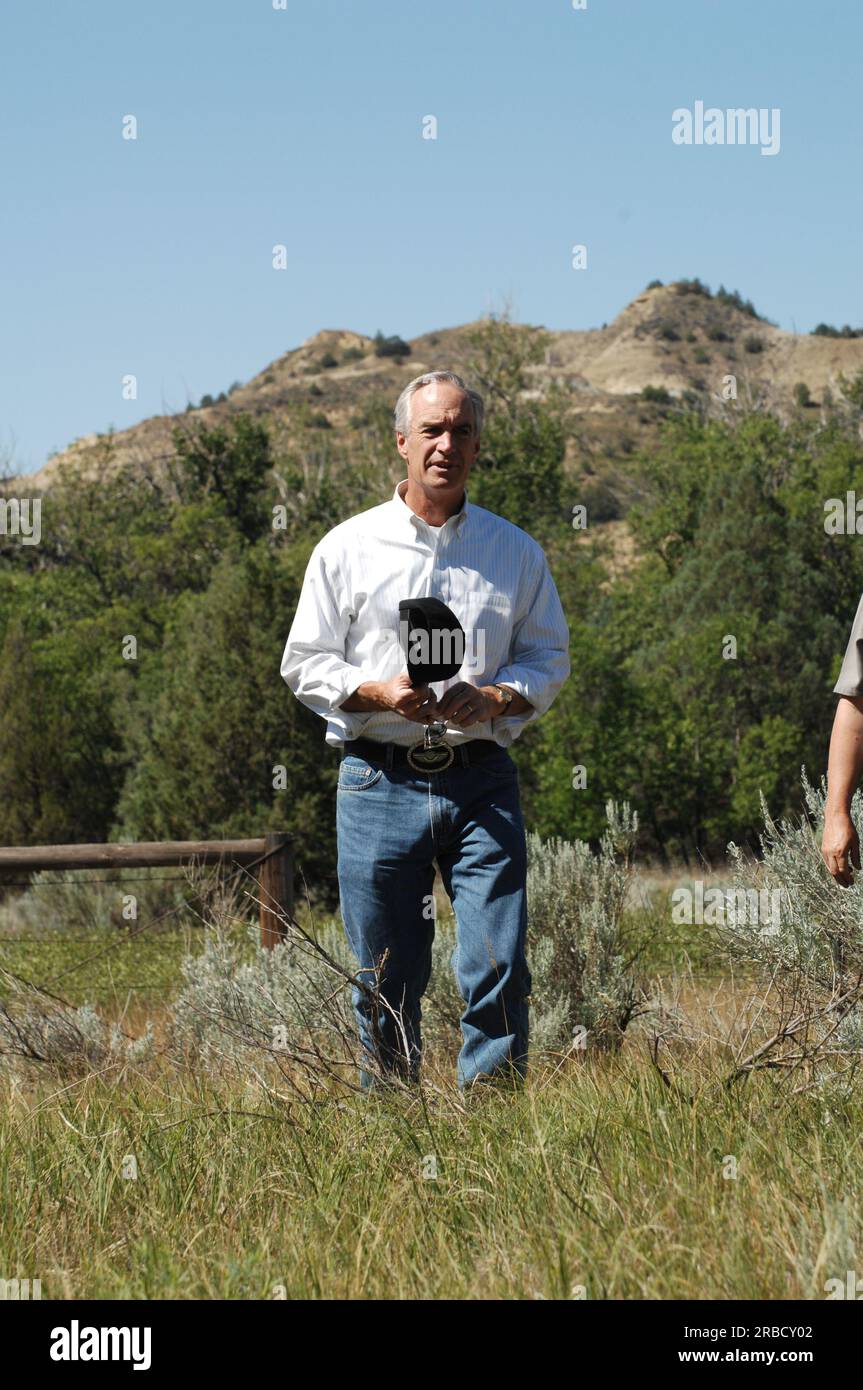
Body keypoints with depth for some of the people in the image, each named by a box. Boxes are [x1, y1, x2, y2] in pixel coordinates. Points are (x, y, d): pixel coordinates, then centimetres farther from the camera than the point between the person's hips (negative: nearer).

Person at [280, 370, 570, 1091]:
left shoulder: (517, 552, 11)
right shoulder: (348, 547, 8)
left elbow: (549, 658, 13)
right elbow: (306, 662, 7)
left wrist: (496, 698, -8)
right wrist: (381, 691, -11)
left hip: (482, 780, 0)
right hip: (381, 781, 0)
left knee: (498, 971, -9)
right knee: (386, 983, 4)